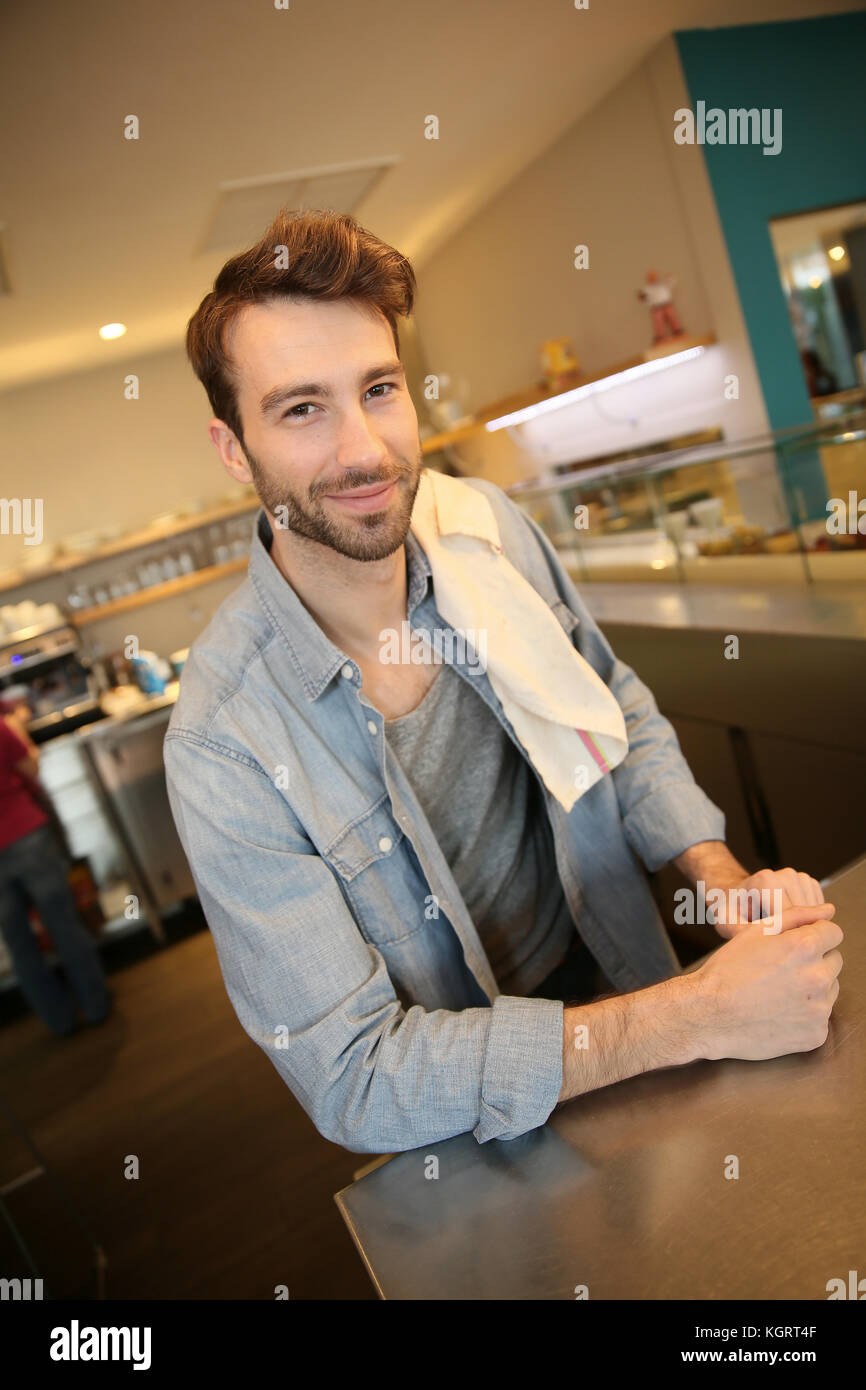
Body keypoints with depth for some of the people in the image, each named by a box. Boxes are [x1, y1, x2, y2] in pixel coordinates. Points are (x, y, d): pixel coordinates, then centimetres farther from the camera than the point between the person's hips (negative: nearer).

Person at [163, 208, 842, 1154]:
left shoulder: (486, 525, -11)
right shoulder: (225, 747, -26)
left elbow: (618, 710, 4)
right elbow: (352, 1081, -23)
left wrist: (723, 878, -13)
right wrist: (701, 1017, -26)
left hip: (604, 968, 4)